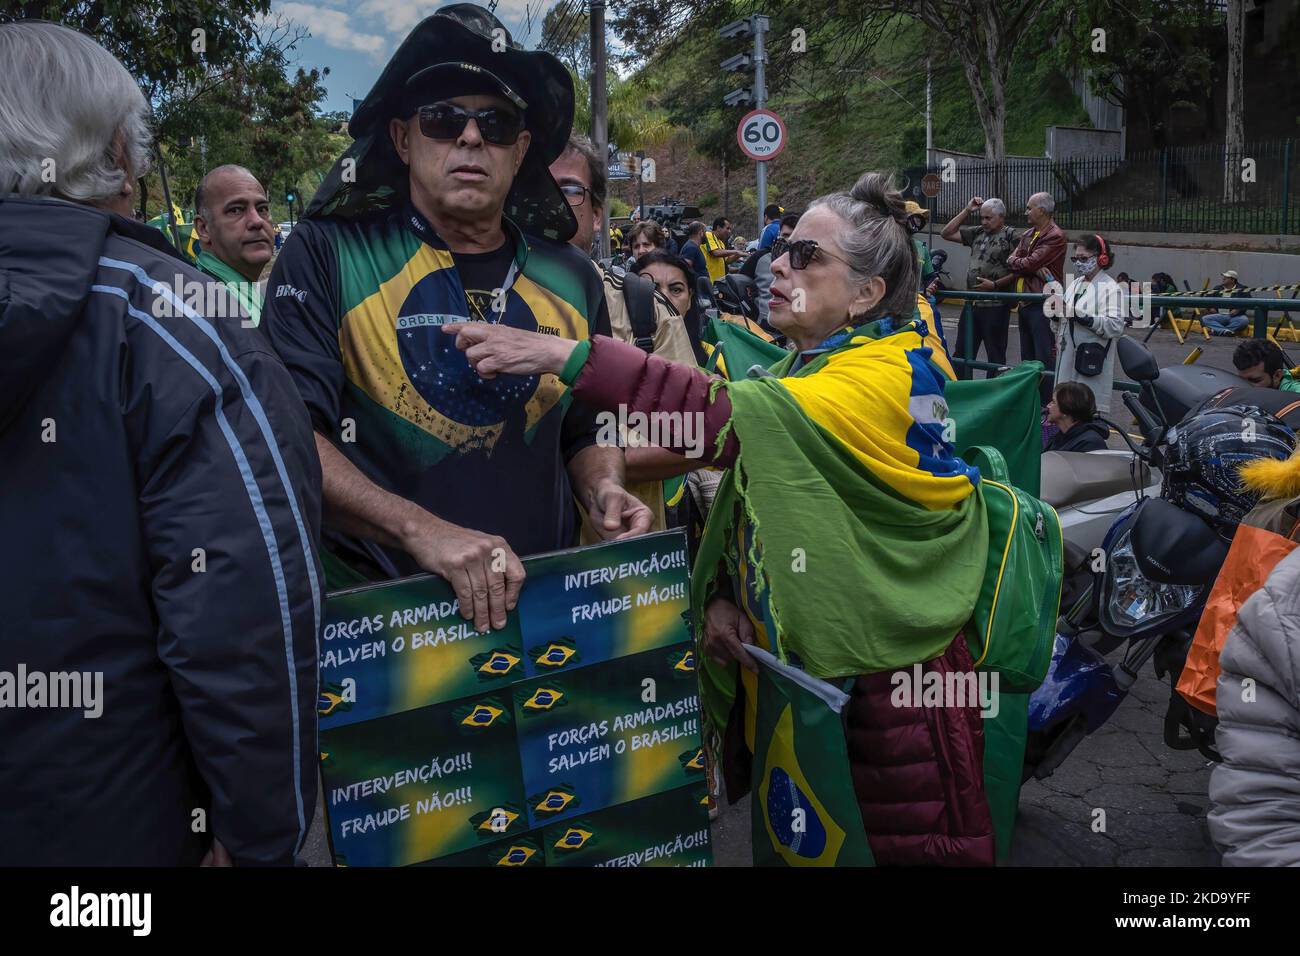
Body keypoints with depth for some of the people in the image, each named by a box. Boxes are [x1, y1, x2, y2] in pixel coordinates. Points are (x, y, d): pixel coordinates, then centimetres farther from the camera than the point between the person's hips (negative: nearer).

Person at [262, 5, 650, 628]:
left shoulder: (571, 277, 8)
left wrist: (603, 491, -1)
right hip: (374, 612, -3)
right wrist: (420, 530, -24)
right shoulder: (327, 255, -5)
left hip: (542, 603, 4)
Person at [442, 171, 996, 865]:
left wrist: (568, 357, -36)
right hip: (789, 659, 8)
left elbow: (730, 419, -33)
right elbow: (757, 491, 13)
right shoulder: (805, 366, 10)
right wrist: (722, 595, -5)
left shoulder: (886, 378, -19)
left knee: (893, 841, 6)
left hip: (881, 683, -8)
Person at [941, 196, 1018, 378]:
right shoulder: (977, 233, 12)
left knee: (995, 356, 4)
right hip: (972, 303, 7)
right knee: (963, 353, 12)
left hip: (996, 306, -7)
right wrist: (967, 211, 7)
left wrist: (995, 284, -18)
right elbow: (947, 233, 13)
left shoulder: (1011, 237, -7)